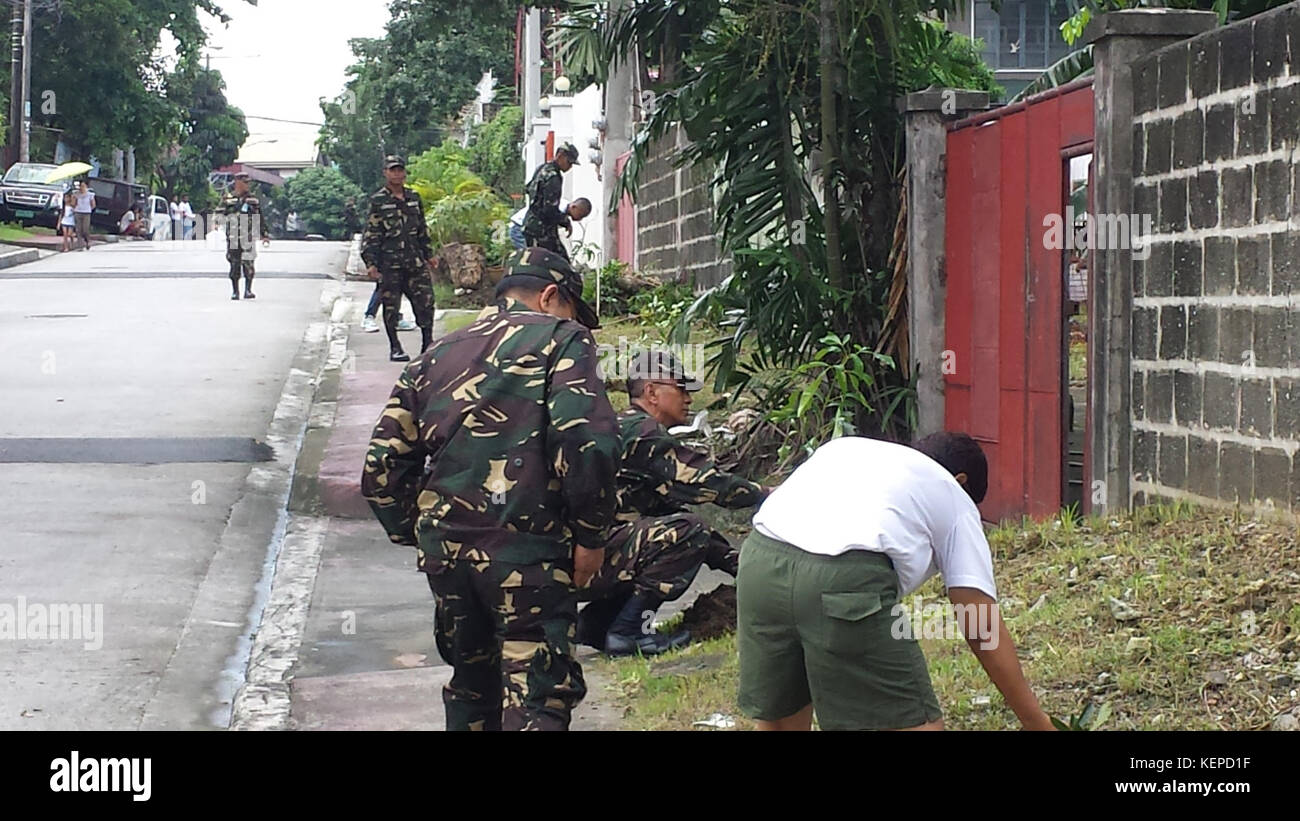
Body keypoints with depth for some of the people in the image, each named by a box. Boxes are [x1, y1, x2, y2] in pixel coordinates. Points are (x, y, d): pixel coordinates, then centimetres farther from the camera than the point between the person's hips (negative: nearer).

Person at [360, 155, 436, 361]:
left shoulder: (414, 198, 13)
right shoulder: (377, 201, -2)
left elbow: (423, 229, 21)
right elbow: (370, 234, -4)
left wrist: (428, 255, 20)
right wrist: (370, 263, -10)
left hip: (415, 262, 4)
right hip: (389, 263, -4)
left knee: (425, 301, -1)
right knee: (391, 306, 2)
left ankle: (428, 343, 11)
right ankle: (395, 348, 12)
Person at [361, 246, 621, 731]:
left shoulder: (437, 356, 18)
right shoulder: (559, 339, 0)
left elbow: (382, 469, 13)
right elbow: (587, 442, -16)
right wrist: (590, 535, -7)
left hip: (444, 549, 6)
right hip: (526, 550, -6)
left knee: (471, 686, 21)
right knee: (537, 697, -5)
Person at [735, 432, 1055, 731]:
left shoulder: (844, 446, 38)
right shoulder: (955, 499, 25)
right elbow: (983, 628, 16)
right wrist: (1037, 722, 20)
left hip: (760, 559, 5)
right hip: (845, 575, -5)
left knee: (778, 717, 23)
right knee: (915, 723, 7)